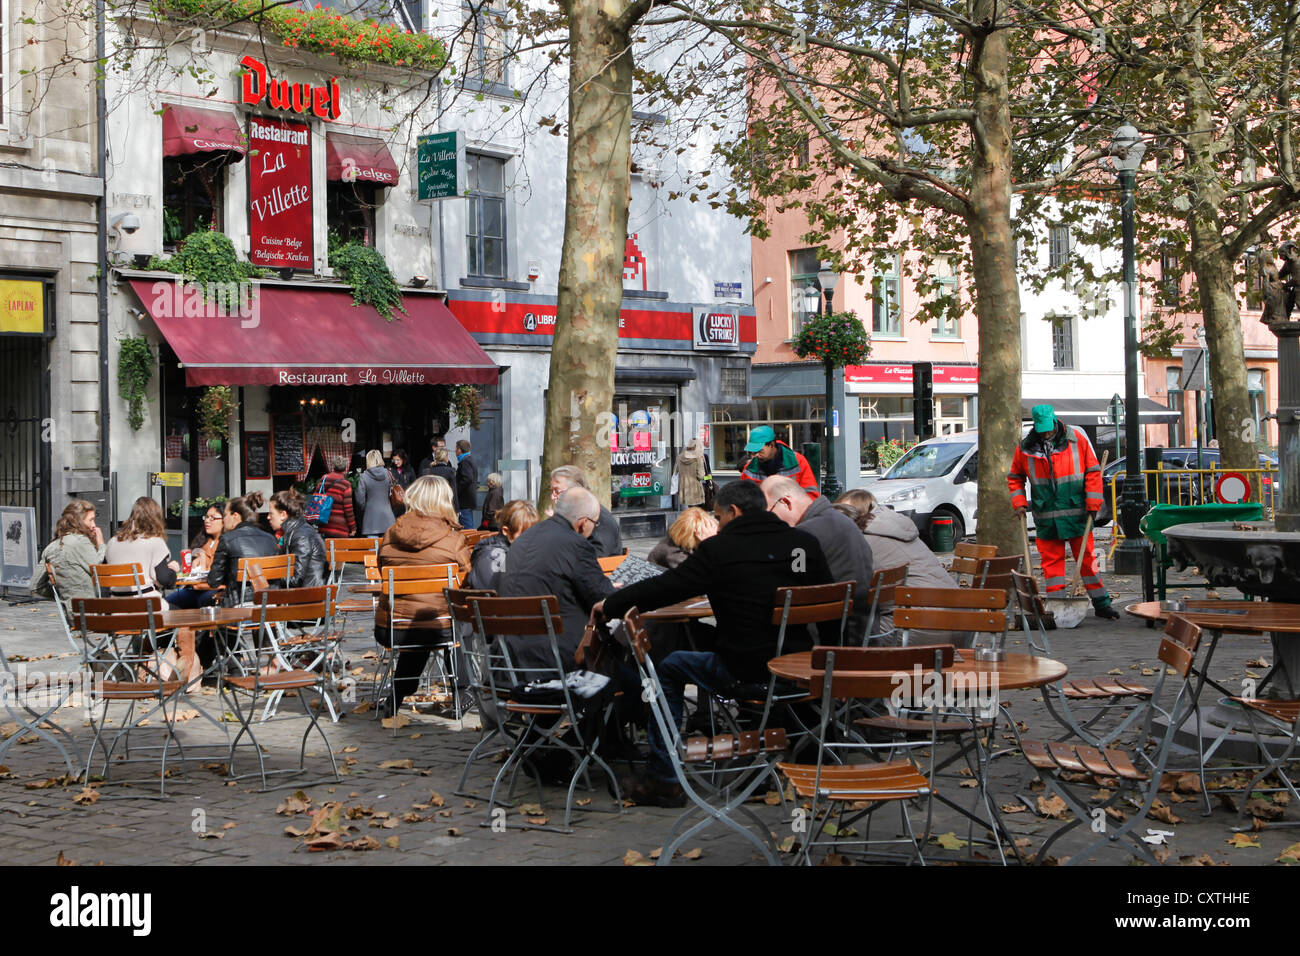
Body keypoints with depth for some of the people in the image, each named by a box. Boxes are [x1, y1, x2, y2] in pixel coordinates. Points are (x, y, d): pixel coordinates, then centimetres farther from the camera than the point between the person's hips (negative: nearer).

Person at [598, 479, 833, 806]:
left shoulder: (719, 550, -9)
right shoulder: (806, 542, 3)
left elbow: (665, 587, -5)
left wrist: (610, 605, 9)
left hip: (745, 672, -5)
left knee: (670, 667, 18)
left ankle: (662, 779, 19)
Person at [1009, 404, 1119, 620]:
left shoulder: (1077, 439, -2)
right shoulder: (1026, 448, 1)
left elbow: (1093, 471, 2)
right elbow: (1014, 478, 14)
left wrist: (1093, 503, -4)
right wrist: (1019, 502, 0)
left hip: (1076, 513, -1)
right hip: (1046, 518, 1)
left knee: (1087, 559, 3)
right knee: (1052, 561, 3)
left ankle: (1101, 604, 12)